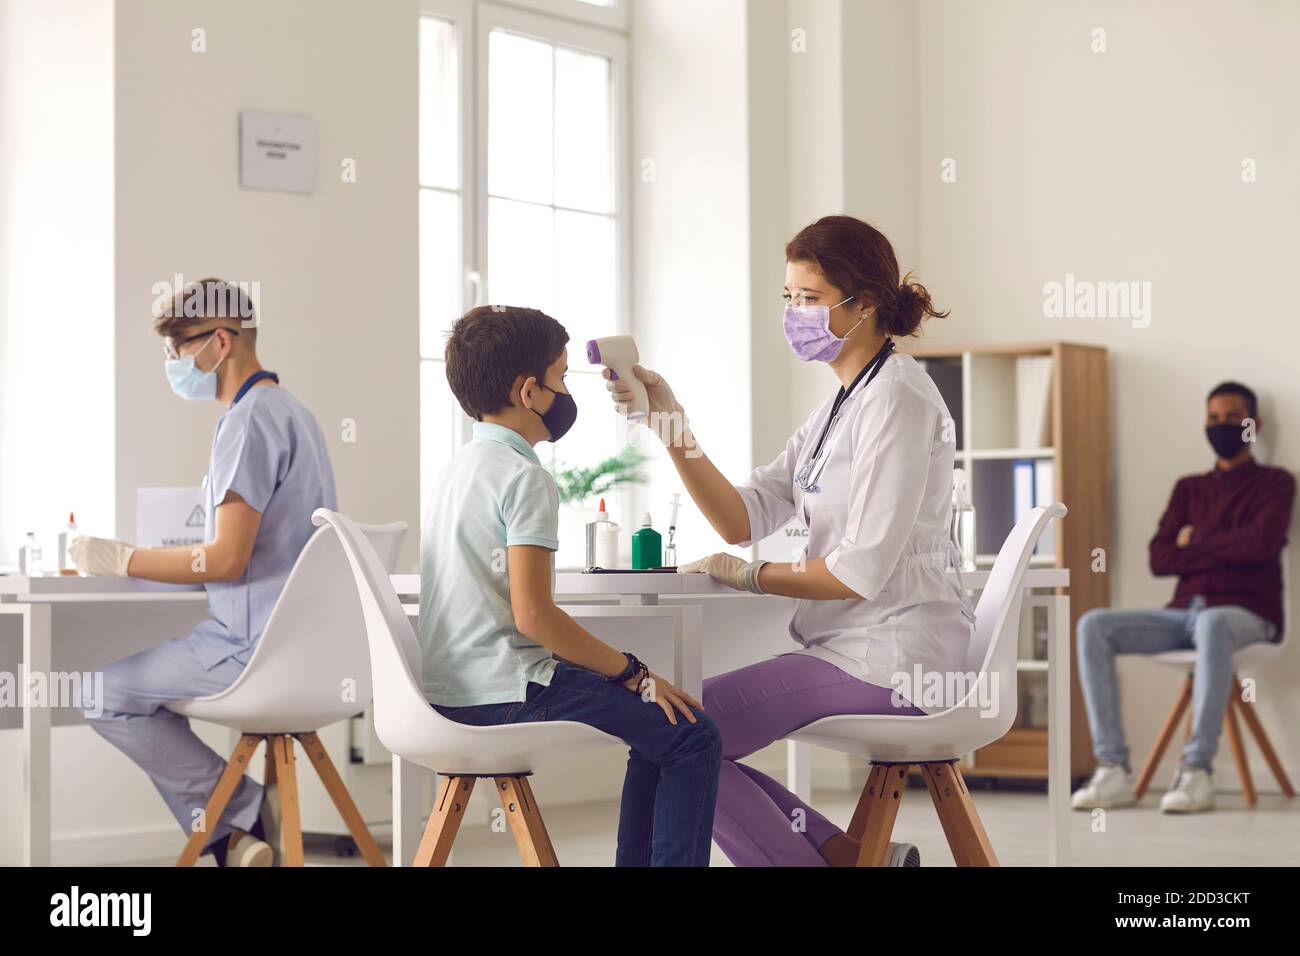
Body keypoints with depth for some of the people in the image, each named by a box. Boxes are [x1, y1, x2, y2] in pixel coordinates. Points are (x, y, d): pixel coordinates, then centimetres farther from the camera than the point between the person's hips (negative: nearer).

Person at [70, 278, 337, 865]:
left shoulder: (249, 421, -16)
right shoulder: (290, 411, 16)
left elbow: (227, 559, -21)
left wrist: (122, 560, -9)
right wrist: (134, 559, 17)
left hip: (260, 647, -10)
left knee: (104, 694, -1)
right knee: (131, 681, 23)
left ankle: (242, 812, -1)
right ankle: (233, 835, 14)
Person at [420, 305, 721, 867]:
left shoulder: (458, 467, 14)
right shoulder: (525, 478, -14)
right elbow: (534, 615, -22)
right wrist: (632, 674, -12)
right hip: (505, 693, -10)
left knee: (659, 721, 22)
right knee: (693, 737, -6)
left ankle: (635, 860, 24)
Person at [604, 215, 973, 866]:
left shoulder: (897, 400, -14)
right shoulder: (841, 405, 16)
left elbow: (863, 570, -20)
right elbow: (743, 519, 7)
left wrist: (749, 576, -7)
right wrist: (672, 427, -4)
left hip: (891, 658, -10)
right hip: (852, 647, 10)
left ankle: (859, 858, -2)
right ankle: (850, 856, 3)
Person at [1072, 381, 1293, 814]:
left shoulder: (1274, 483, 8)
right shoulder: (1189, 489, 22)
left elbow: (1261, 543, -12)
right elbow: (1159, 559, 8)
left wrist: (1197, 541, 0)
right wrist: (1225, 550, -4)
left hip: (1246, 614, -5)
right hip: (1184, 612, 5)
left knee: (1213, 624, -42)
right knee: (1093, 625, -18)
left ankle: (1197, 770, -42)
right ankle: (1113, 770, -26)